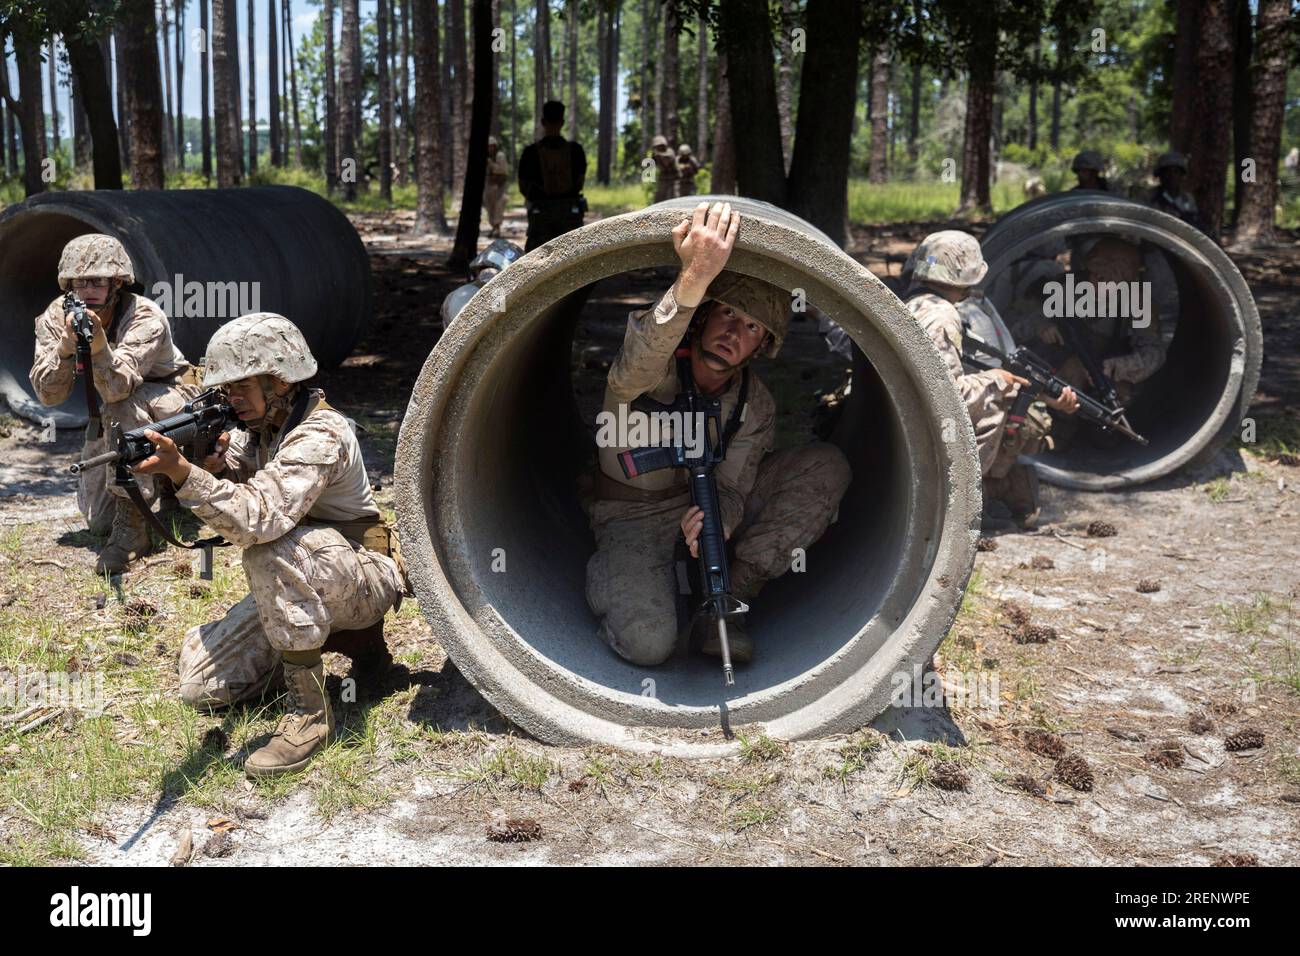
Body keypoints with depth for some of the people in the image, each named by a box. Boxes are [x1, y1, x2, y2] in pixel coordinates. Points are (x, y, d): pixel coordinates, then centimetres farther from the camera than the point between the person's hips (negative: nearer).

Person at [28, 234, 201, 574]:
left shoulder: (146, 318, -28)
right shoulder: (57, 317, -14)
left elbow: (117, 387, -42)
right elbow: (49, 394, -22)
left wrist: (98, 344, -60)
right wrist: (67, 343, -37)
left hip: (172, 402, -5)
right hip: (110, 420, 5)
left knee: (120, 406, -39)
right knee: (98, 520, 0)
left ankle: (133, 523, -31)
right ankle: (157, 483, 31)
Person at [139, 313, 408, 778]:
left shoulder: (320, 436, -25)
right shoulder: (264, 424, 4)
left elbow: (258, 518, -39)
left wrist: (182, 471, -49)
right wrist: (214, 462, -20)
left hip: (364, 577, -9)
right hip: (300, 581, 9)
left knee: (270, 549, -40)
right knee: (201, 685, 0)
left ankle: (310, 711, -28)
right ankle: (345, 633, 14)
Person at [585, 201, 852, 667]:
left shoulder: (755, 404, -5)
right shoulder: (652, 375, -22)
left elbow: (732, 486, -12)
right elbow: (642, 359, -48)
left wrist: (719, 518, -39)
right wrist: (694, 277, -66)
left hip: (705, 505, 5)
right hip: (634, 517, -5)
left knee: (826, 464, -14)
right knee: (648, 641, -34)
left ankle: (726, 601, -17)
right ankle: (607, 576, 4)